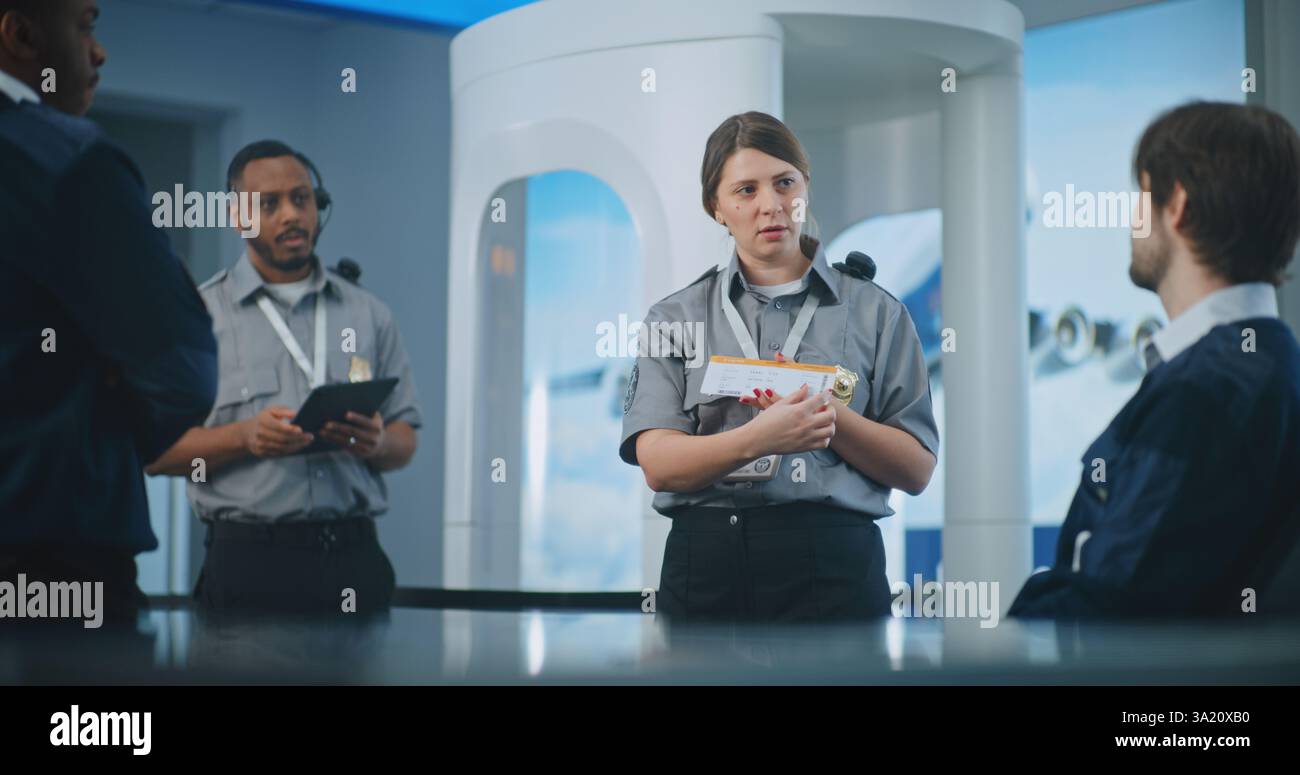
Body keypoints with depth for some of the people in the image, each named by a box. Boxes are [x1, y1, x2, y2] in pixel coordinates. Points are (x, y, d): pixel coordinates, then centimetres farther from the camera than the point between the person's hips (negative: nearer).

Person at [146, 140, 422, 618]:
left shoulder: (369, 315, 15)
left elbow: (405, 441, 14)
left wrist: (376, 442, -8)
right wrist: (245, 437, -15)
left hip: (354, 557, 3)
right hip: (249, 561, -2)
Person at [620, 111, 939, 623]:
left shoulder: (875, 311, 7)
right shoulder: (676, 317, 9)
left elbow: (917, 470, 2)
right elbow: (657, 464, -4)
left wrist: (827, 415, -14)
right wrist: (757, 439, -22)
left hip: (834, 566, 0)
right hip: (705, 565, 1)